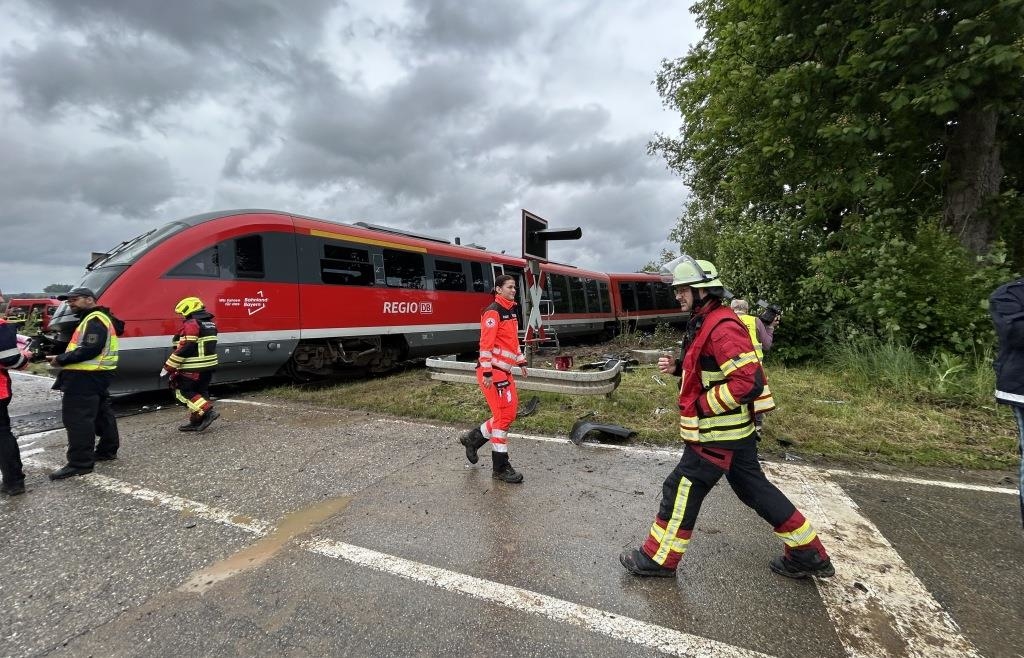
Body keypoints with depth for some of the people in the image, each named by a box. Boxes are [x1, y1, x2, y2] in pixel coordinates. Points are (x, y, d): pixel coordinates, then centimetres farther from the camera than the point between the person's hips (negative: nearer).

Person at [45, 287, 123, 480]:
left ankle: (79, 463, -6)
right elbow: (81, 346, 20)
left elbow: (90, 349, -24)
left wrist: (61, 359, -16)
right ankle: (107, 450, 26)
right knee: (101, 413, 16)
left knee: (77, 419, -9)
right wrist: (62, 357, 7)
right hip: (96, 375, 11)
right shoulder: (95, 318, 21)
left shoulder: (95, 319, -14)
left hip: (85, 377, -11)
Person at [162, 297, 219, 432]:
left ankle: (208, 411, -8)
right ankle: (196, 422, 20)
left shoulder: (191, 324, -15)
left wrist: (168, 368, -14)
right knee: (201, 392, 14)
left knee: (183, 391, 2)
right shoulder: (211, 324, 13)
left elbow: (184, 348, -20)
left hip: (193, 368, -9)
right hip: (209, 366, 9)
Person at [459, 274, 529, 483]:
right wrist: (487, 372, -22)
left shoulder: (511, 311, 16)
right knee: (505, 415, -5)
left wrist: (521, 361, 23)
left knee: (509, 411, 12)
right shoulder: (493, 312, -13)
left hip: (504, 371, 9)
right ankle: (500, 468, 7)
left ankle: (473, 439, 28)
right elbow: (485, 344, -19)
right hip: (493, 371, -9)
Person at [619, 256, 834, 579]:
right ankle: (809, 555, 35)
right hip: (734, 430, 10)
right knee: (755, 489, 21)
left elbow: (749, 382, -28)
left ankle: (658, 558, 18)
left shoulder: (722, 328, -22)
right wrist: (678, 366, 5)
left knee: (681, 490, 2)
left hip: (718, 432, -10)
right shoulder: (704, 322, 10)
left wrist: (702, 405, -21)